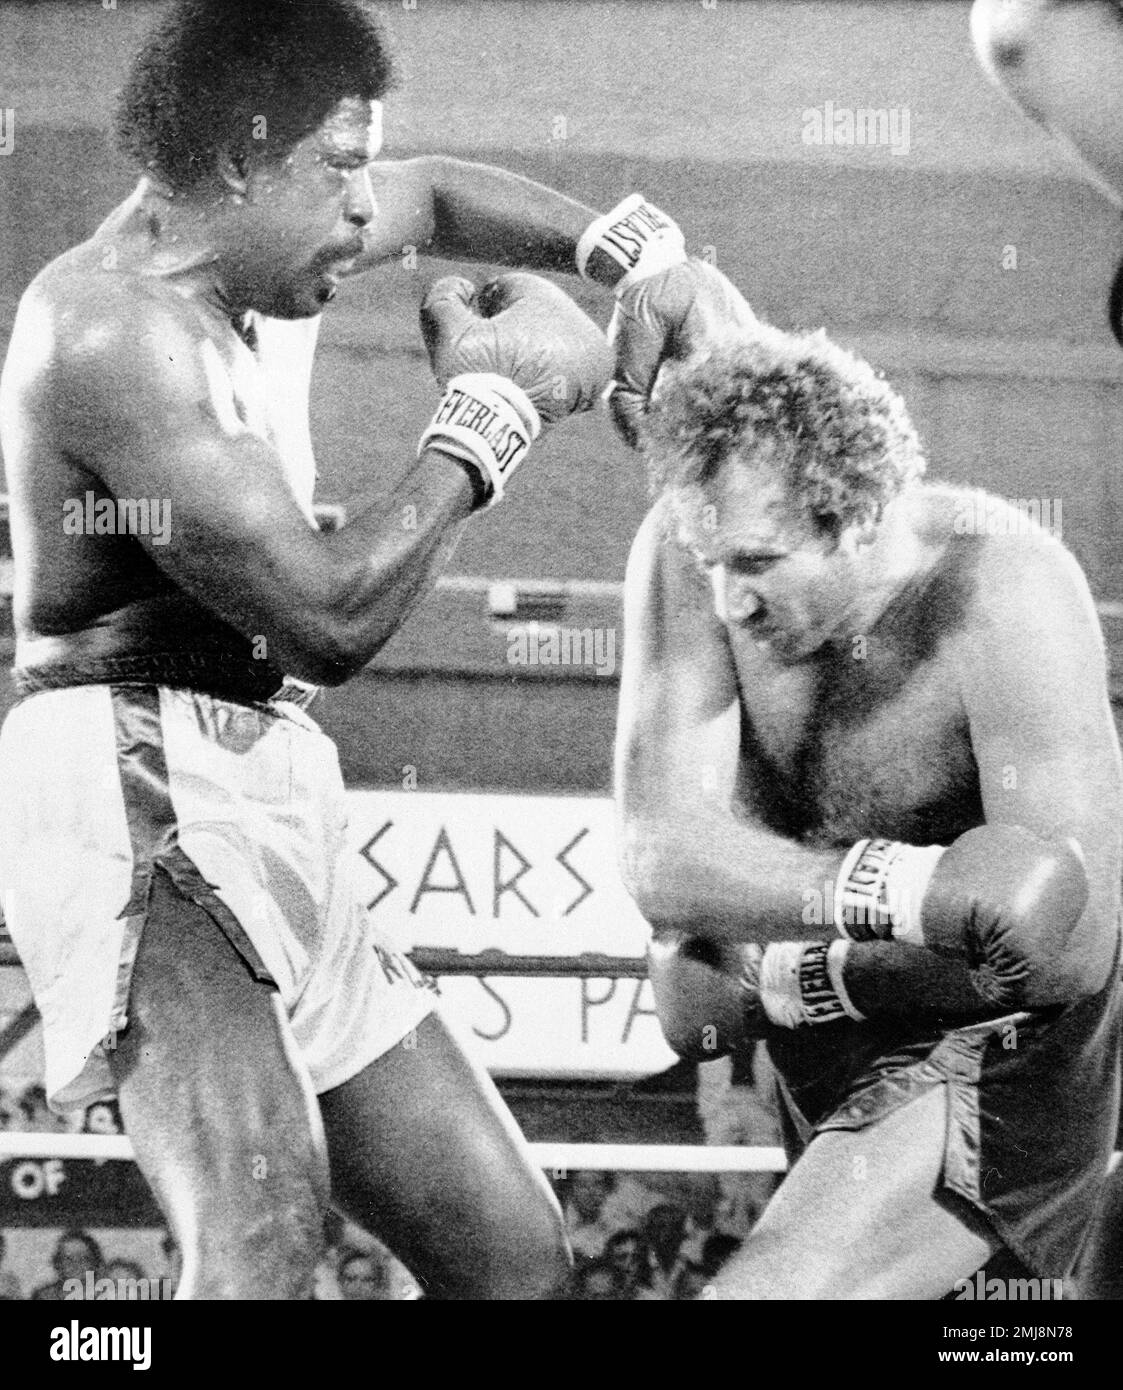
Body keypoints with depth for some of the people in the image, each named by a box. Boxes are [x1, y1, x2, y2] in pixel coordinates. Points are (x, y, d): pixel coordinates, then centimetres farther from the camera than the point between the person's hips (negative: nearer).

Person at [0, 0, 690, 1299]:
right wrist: (487, 412, -8)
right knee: (262, 1216, -36)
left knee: (512, 1249, 10)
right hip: (135, 789, -10)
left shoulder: (245, 258, 16)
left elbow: (436, 195, 39)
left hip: (265, 812, 10)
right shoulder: (110, 329, -15)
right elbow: (332, 616, -21)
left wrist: (622, 249, 22)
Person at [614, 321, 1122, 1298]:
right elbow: (658, 855, -26)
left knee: (764, 1291, -26)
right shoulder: (698, 545, -17)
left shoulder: (1002, 590, -29)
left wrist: (776, 980, -25)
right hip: (838, 1072, 7)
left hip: (1000, 1047, -7)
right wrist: (909, 889, -43)